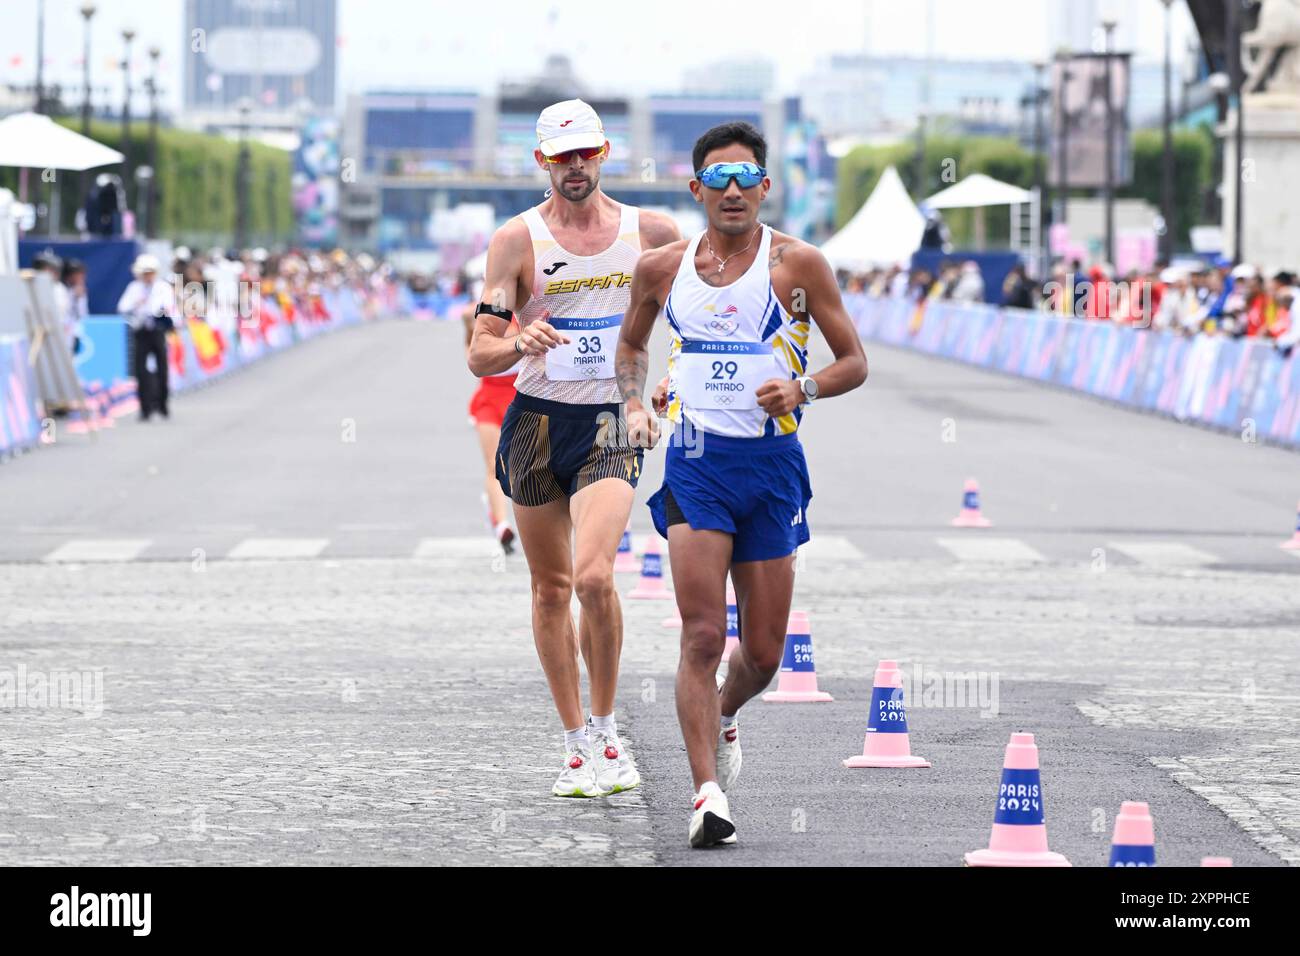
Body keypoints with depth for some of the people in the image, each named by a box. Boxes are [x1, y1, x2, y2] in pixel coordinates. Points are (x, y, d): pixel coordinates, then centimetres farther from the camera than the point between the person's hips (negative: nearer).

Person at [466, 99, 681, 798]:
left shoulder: (651, 232, 2)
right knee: (551, 588, 7)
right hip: (537, 421, 1)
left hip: (611, 424, -1)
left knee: (593, 576, -21)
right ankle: (576, 742, 19)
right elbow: (479, 356, -6)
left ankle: (606, 729, -4)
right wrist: (521, 344, -28)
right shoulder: (518, 238, -2)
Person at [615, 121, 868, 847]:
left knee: (764, 653, 8)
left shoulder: (798, 264, -1)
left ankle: (724, 716, 42)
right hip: (696, 460, 0)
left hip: (773, 461, 0)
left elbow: (855, 363, 3)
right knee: (703, 636, -15)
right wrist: (635, 405, 5)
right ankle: (709, 794, -17)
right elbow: (632, 343, 23)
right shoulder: (663, 268, 5)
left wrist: (803, 388, -16)